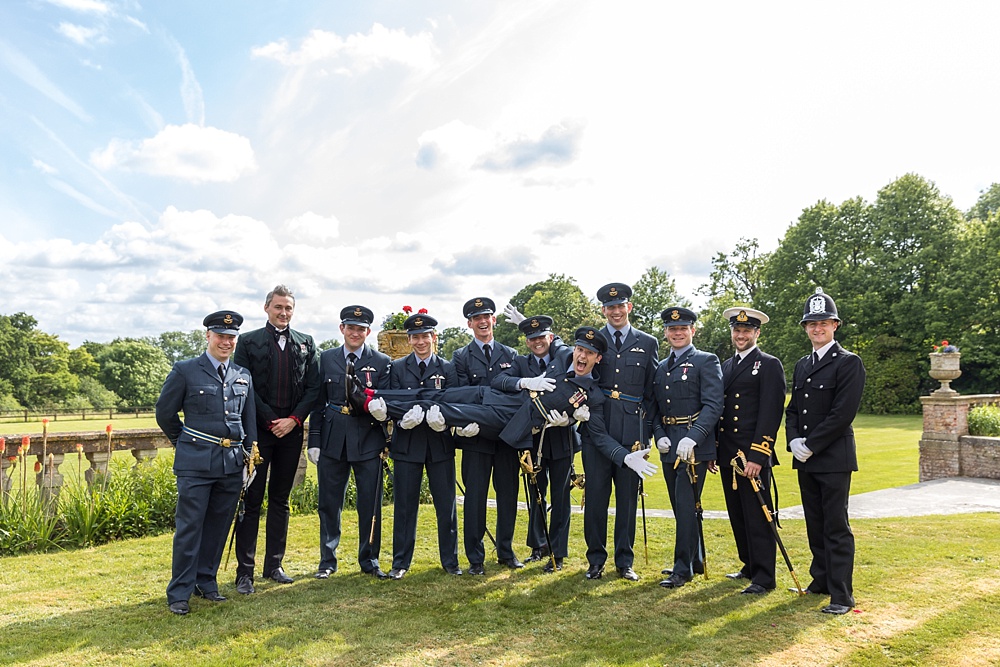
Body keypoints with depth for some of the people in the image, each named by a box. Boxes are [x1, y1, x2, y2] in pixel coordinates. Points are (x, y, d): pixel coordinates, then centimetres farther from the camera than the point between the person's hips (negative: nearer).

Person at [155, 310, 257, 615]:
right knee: (190, 527, 0)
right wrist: (185, 442, 11)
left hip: (232, 464, 4)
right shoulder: (185, 371, -2)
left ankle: (206, 582, 26)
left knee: (219, 526, 11)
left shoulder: (244, 376, 11)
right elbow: (164, 413, 5)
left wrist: (249, 455, 12)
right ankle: (179, 593, 11)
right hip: (196, 463, -4)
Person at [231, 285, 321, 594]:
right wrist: (271, 420, -10)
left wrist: (293, 419, -8)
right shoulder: (248, 342, 2)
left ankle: (274, 565, 20)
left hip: (291, 431, 3)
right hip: (258, 431, -3)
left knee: (280, 500, 11)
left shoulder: (306, 343, 9)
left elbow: (313, 388, 5)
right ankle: (245, 572, 8)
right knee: (252, 501, 1)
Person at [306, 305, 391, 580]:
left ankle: (369, 560, 20)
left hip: (368, 441, -1)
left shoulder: (381, 362, 3)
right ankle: (327, 561, 23)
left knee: (370, 504, 5)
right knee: (329, 504, 8)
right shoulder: (327, 359, 8)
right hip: (332, 440, 1)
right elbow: (318, 402, 7)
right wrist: (314, 441, 3)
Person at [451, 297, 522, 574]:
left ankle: (506, 552, 23)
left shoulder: (510, 355, 12)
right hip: (476, 436, -2)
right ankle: (475, 558, 11)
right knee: (475, 496, 1)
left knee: (508, 494, 9)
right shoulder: (460, 357, 5)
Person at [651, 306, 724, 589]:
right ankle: (696, 560, 29)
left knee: (686, 506, -6)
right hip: (669, 448, 7)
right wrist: (660, 436, -1)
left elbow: (713, 406, -15)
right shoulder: (661, 368, 16)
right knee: (680, 507, 14)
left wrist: (692, 439, -25)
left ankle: (683, 568, 4)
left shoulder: (706, 361, -4)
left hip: (695, 446, -7)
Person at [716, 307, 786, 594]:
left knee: (757, 516, -2)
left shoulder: (769, 365, -4)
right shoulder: (725, 366, 17)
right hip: (727, 456, 7)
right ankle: (750, 566, 27)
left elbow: (770, 413, -12)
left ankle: (764, 577, 6)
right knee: (738, 516, 14)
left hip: (753, 455, -7)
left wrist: (757, 455, -18)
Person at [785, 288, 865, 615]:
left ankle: (842, 596, 4)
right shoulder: (802, 365, 15)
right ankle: (821, 580, 28)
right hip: (805, 458, 7)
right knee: (814, 524, 15)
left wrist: (810, 445, -16)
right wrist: (794, 441, -3)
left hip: (834, 458, -7)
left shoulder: (849, 363, -8)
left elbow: (843, 413, -16)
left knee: (836, 527, -3)